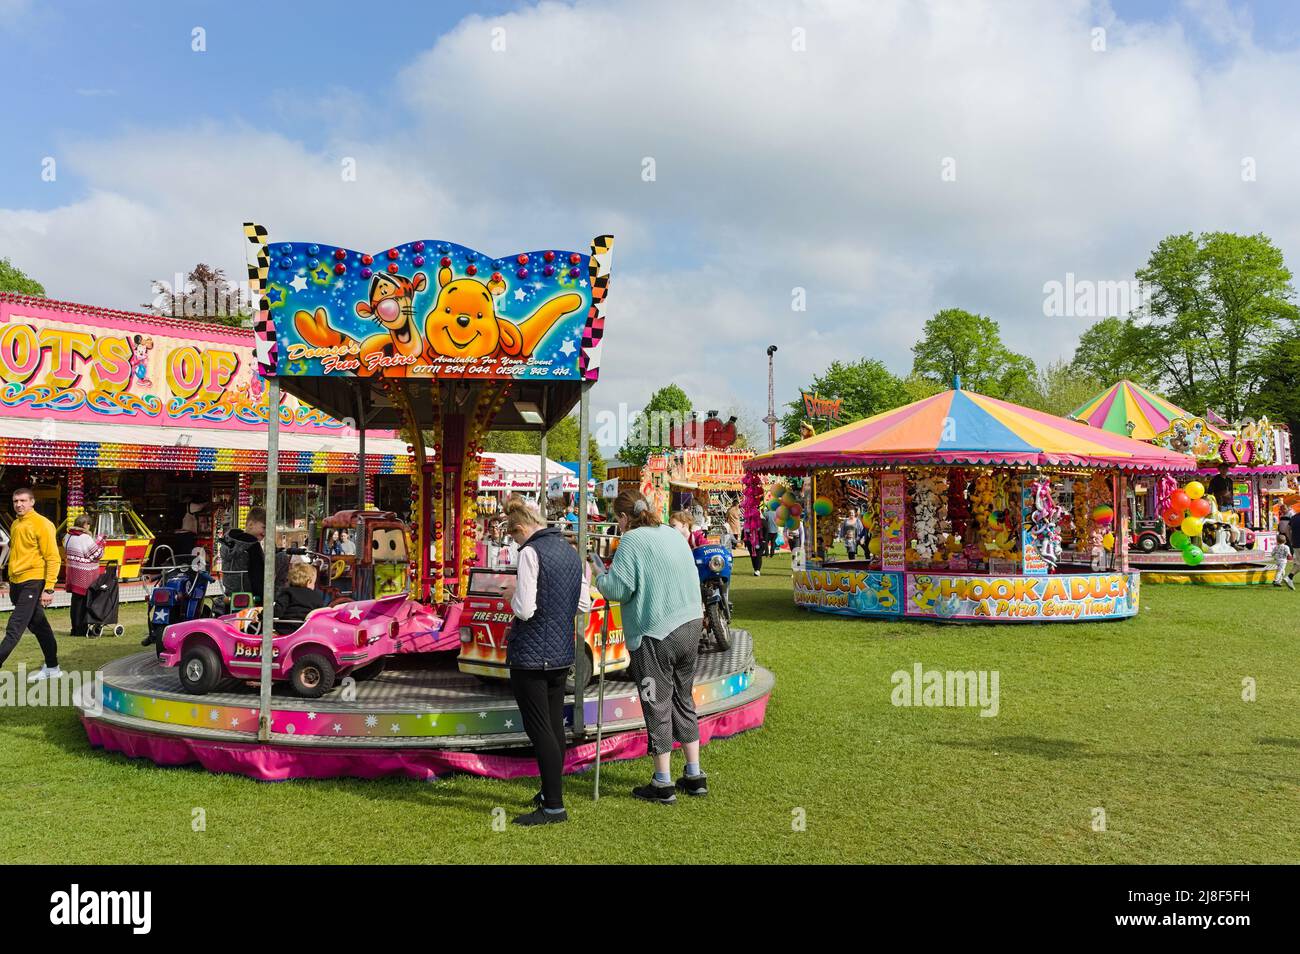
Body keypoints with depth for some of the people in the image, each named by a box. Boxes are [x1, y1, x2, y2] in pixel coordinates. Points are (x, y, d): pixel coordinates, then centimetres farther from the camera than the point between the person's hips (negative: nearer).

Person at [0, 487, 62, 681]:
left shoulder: (41, 524, -11)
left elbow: (53, 558, -14)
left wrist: (49, 589, -18)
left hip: (32, 583, -8)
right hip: (17, 584, 8)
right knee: (39, 626, 15)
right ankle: (52, 668, 24)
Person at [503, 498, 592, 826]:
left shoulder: (531, 553, -15)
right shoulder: (570, 551, 10)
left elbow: (524, 610, -20)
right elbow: (584, 605, 13)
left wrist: (512, 598, 0)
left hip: (530, 654, -8)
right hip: (561, 652, 8)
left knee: (539, 729, -2)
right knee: (555, 724, 17)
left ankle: (554, 805, 1)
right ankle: (550, 792, 28)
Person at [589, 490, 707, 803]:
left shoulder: (632, 540, -10)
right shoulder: (673, 534, 12)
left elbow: (619, 589, -14)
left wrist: (599, 574, 3)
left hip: (655, 635, -7)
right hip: (690, 625, 7)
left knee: (658, 707, 2)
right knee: (683, 700, 17)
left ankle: (663, 784, 10)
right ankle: (694, 776, 23)